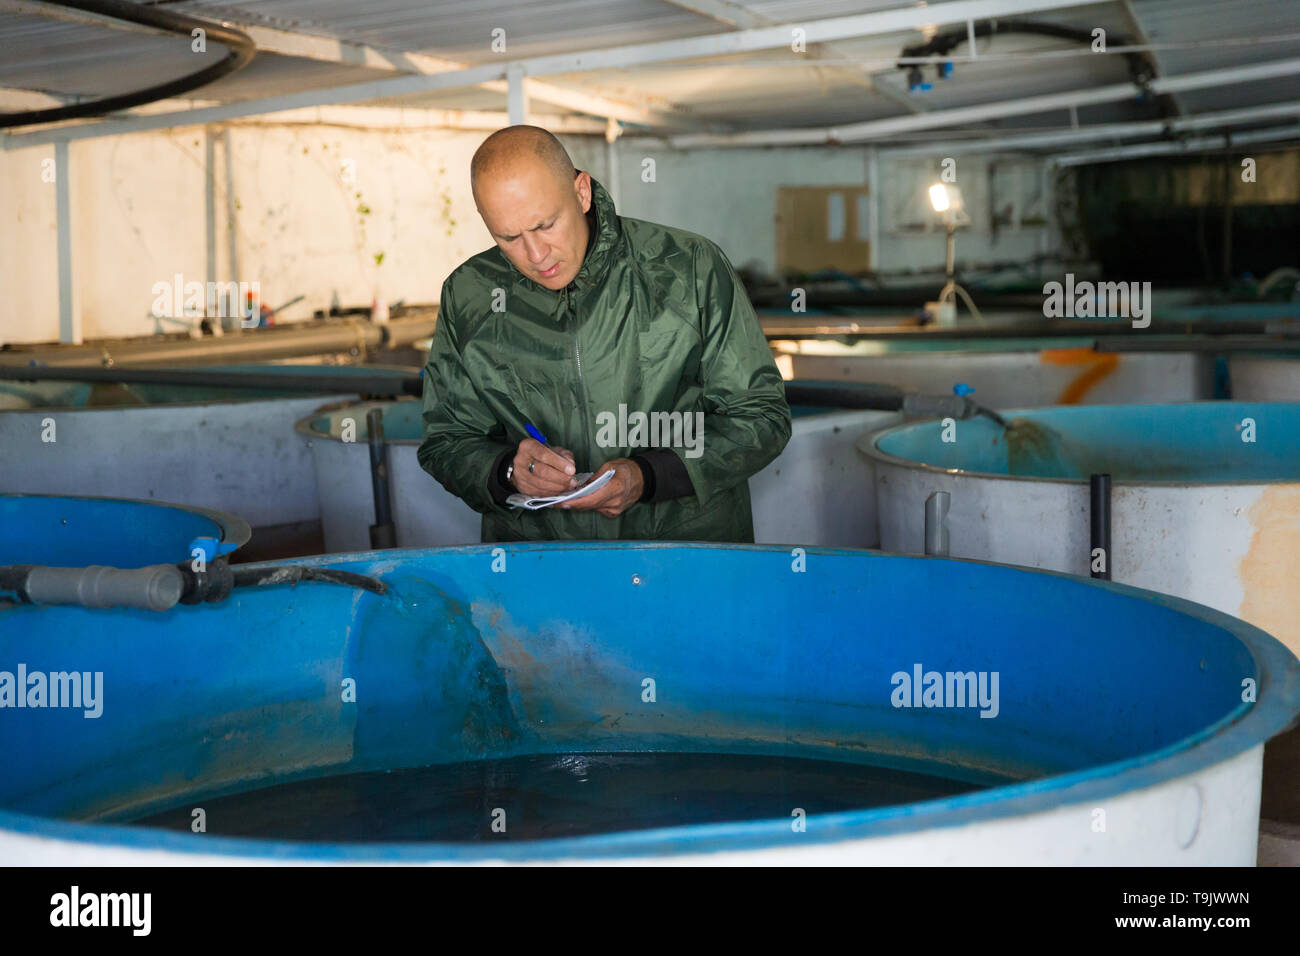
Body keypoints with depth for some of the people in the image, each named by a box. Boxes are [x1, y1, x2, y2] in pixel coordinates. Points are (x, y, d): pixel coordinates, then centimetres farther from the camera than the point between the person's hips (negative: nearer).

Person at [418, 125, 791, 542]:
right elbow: (444, 442, 11)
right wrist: (508, 471, -11)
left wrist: (648, 477, -12)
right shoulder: (467, 296, 3)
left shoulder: (692, 269, -2)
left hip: (688, 544, -4)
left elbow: (761, 415, 2)